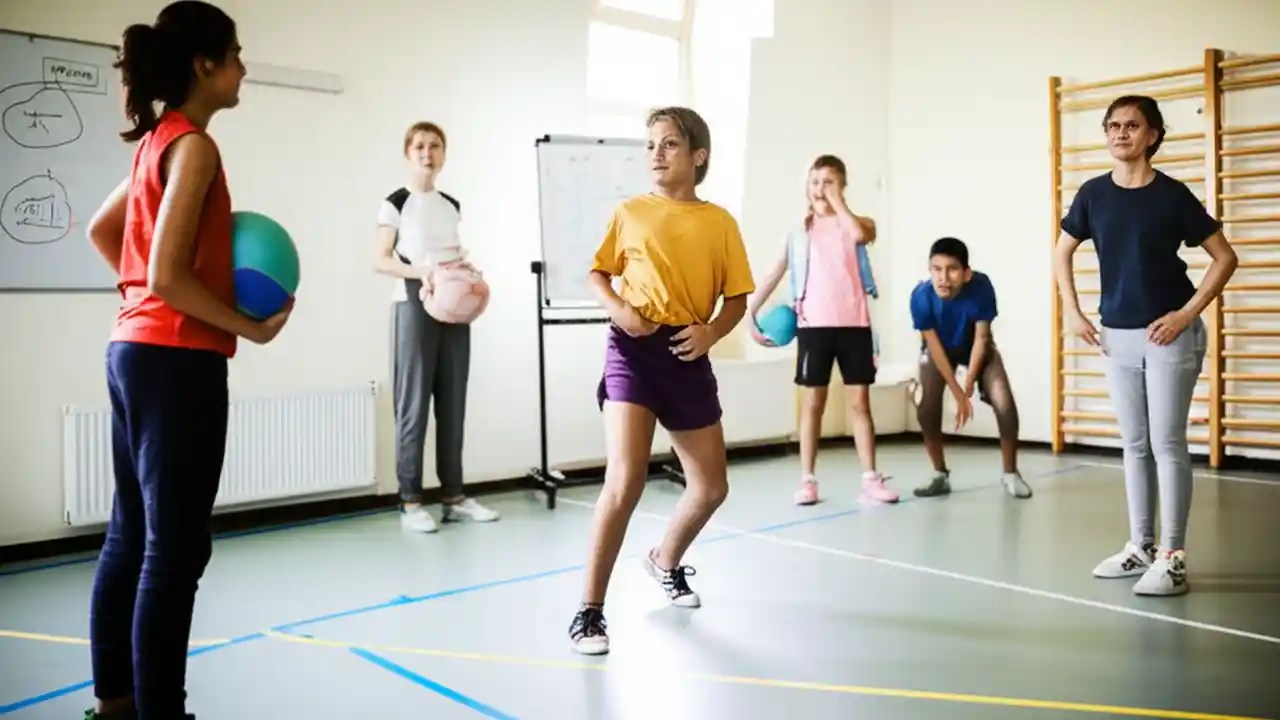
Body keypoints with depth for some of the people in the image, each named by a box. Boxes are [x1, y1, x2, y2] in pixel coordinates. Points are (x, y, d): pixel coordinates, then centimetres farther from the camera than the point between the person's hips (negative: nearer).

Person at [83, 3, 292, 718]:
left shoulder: (157, 141, 14)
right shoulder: (193, 145, -13)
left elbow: (101, 230, 24)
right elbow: (169, 276, -19)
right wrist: (254, 328, -12)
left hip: (136, 349, 10)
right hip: (177, 361, -10)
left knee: (132, 537, 15)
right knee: (176, 549, -3)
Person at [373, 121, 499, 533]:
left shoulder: (452, 206, 15)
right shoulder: (396, 204, -2)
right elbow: (380, 261, -6)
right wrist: (421, 272, -20)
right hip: (415, 305, -5)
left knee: (453, 403, 6)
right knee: (414, 403, -6)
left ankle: (454, 496, 12)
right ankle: (410, 502, -2)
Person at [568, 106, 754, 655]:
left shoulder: (720, 222, 6)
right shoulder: (630, 213, 4)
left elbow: (737, 298, 8)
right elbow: (597, 272, 11)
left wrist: (712, 331, -12)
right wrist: (618, 308, -10)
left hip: (688, 356, 3)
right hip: (634, 349, -3)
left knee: (711, 486, 11)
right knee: (626, 481, -18)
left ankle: (666, 561, 41)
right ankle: (590, 611, -6)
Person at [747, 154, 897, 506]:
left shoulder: (858, 223, 6)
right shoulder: (799, 230, 9)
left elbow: (860, 234, -20)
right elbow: (774, 274, 8)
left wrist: (837, 201, -7)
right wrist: (750, 313, 1)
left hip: (853, 324, 0)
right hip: (814, 325, 0)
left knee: (860, 401, 3)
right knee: (813, 402, 4)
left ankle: (871, 480, 8)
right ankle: (807, 480, 10)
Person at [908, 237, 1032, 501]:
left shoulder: (982, 287, -36)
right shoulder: (921, 295, -35)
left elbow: (981, 338, -23)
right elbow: (934, 345, -24)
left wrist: (968, 386, -25)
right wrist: (957, 394, -23)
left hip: (975, 347, 0)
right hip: (939, 349, 0)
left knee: (1004, 403, -16)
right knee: (926, 407, -15)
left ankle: (1010, 474, 5)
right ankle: (940, 474, 6)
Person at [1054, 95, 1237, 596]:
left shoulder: (1172, 194, -8)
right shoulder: (1093, 193, 2)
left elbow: (1225, 257, -3)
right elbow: (1062, 253, 14)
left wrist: (1188, 313, -11)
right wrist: (1072, 313, 6)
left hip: (1170, 335, -4)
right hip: (1117, 337, 4)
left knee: (1167, 444, -2)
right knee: (1135, 445, 12)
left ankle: (1172, 559, 5)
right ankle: (1141, 547, 23)